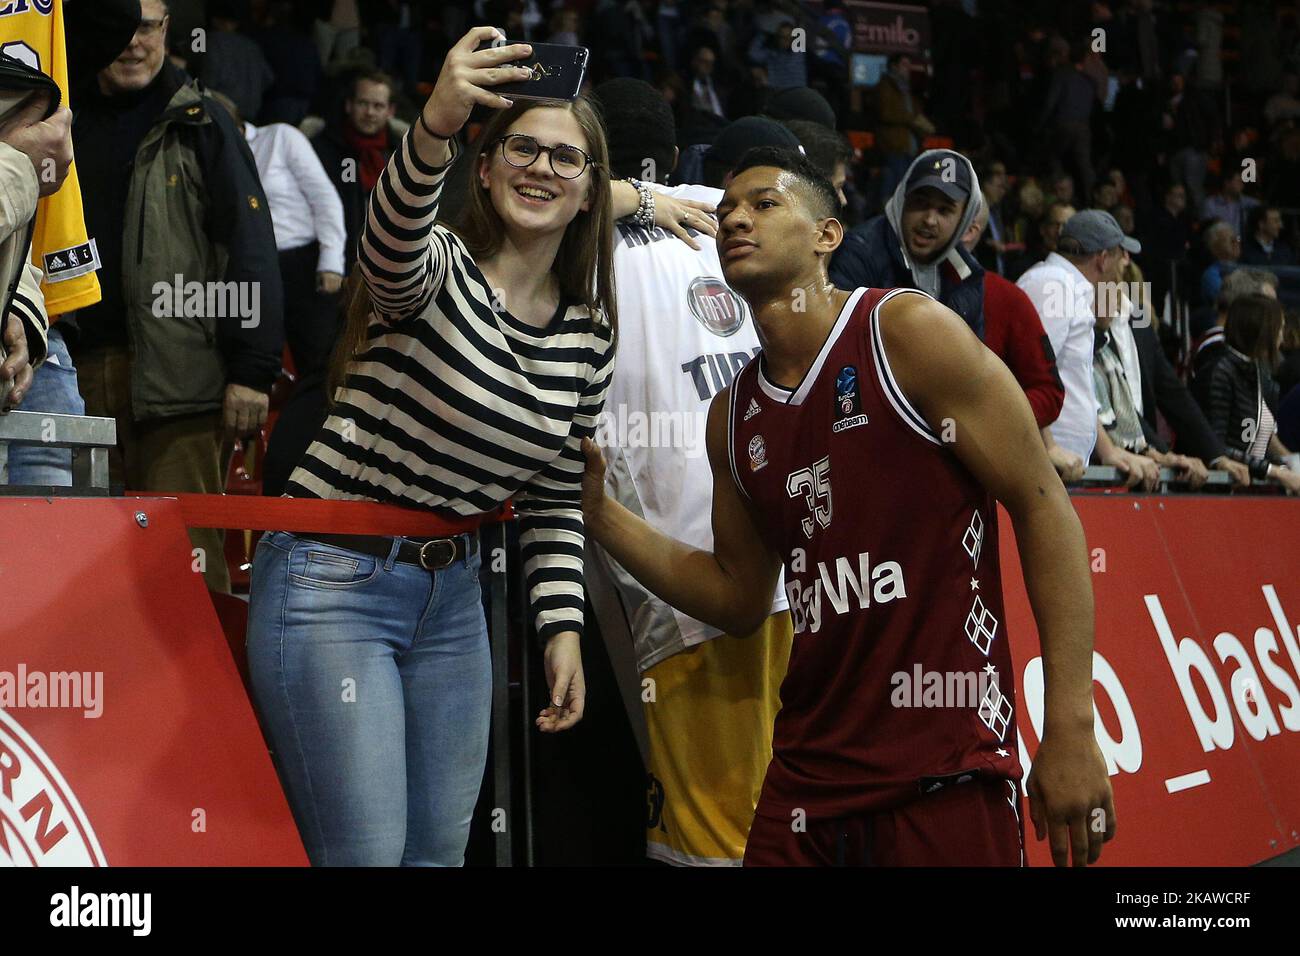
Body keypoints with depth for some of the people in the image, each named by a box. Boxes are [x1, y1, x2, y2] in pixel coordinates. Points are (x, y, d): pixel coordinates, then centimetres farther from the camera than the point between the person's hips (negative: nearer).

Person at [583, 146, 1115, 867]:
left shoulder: (910, 332, -5)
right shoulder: (733, 417, 13)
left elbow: (1041, 504, -8)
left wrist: (1070, 727, -14)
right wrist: (599, 514, 8)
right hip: (807, 775, 6)